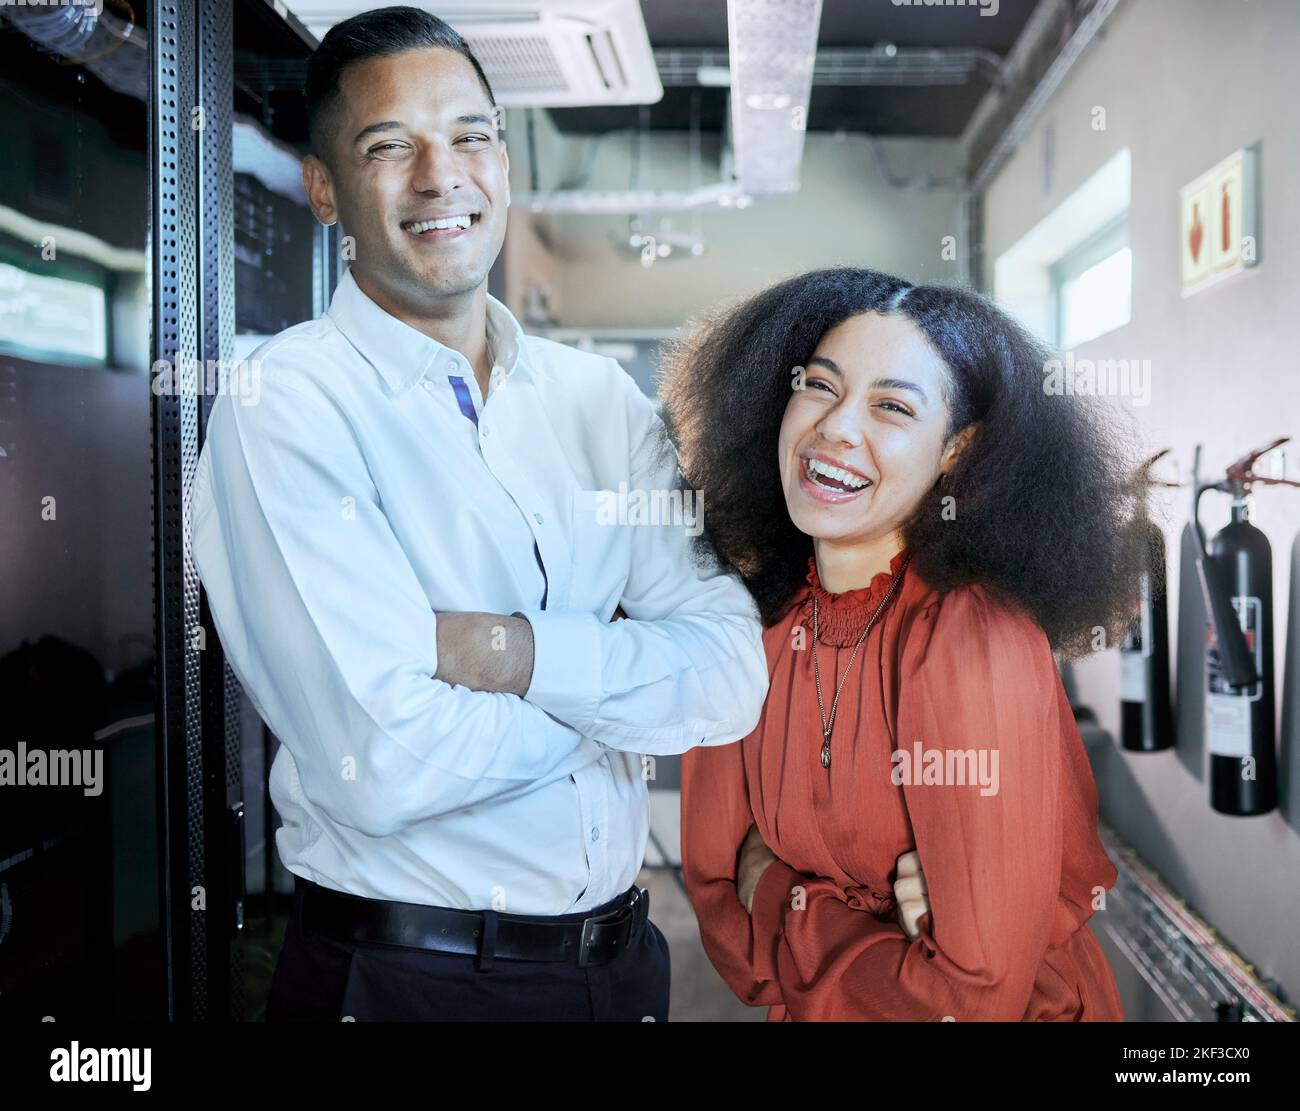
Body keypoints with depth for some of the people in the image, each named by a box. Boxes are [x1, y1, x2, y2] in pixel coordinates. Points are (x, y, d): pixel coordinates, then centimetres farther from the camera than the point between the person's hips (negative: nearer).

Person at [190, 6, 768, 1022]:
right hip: (400, 975, -5)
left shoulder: (600, 398, 2)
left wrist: (513, 650, -22)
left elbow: (730, 677, -7)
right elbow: (381, 766, -24)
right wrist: (622, 696, -10)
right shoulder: (284, 401, -15)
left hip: (620, 957, 5)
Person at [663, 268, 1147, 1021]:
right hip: (816, 1009, 4)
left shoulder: (983, 643, -28)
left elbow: (979, 992, -26)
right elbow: (717, 885, -5)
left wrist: (781, 902, -15)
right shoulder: (752, 625, -13)